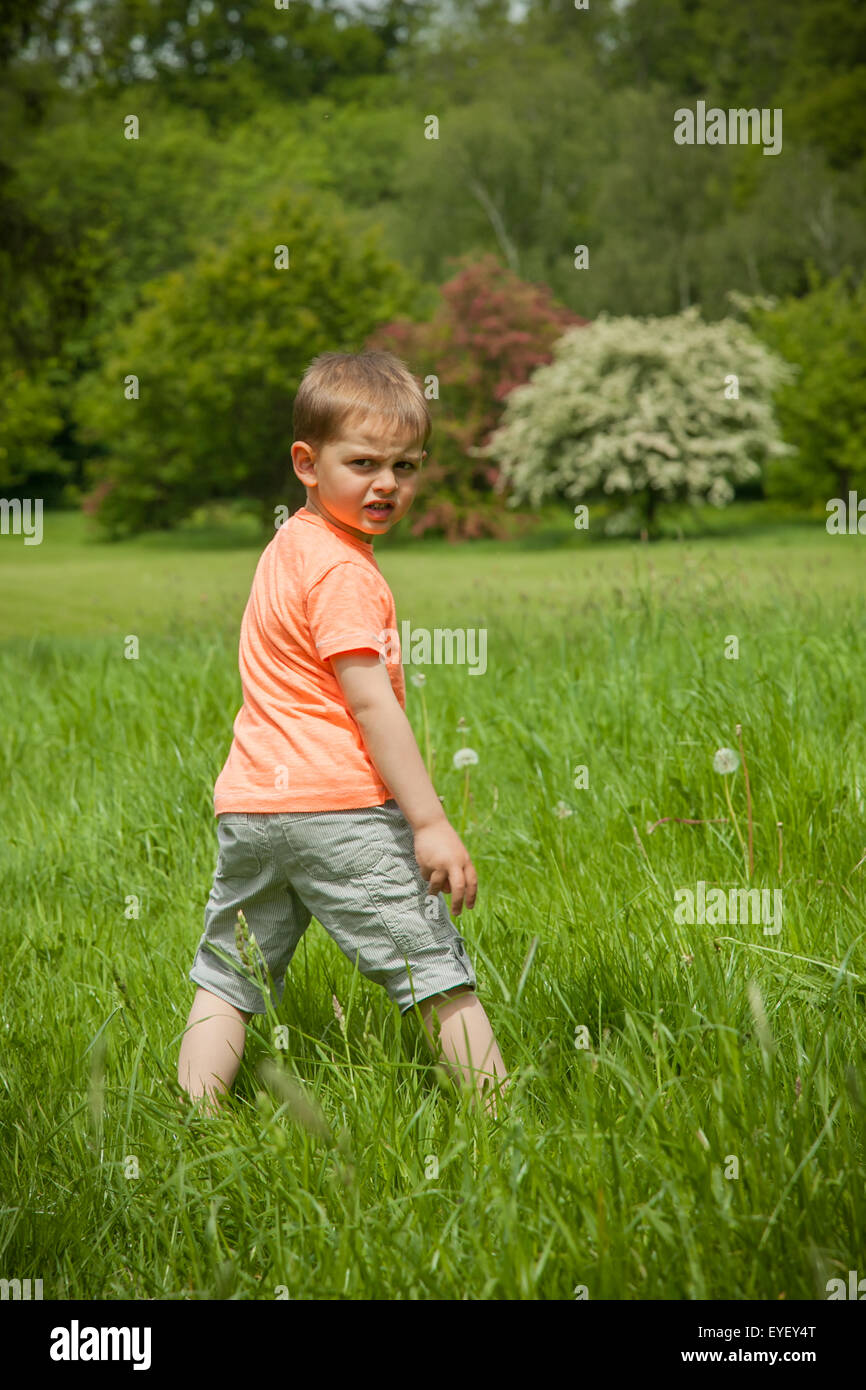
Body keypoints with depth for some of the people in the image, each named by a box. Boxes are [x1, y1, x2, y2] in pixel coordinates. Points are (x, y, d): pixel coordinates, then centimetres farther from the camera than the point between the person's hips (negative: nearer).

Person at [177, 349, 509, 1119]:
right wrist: (430, 822, -18)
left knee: (225, 979, 12)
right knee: (437, 968, 1)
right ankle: (500, 1120, 4)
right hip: (339, 806, -8)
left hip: (248, 803, 8)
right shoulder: (344, 573, -12)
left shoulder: (291, 544, 17)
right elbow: (371, 703, -17)